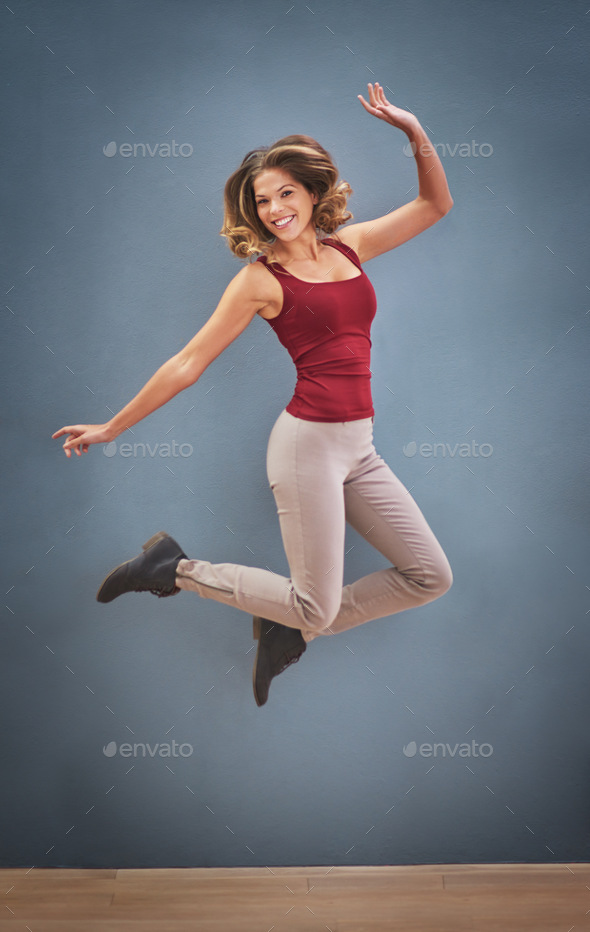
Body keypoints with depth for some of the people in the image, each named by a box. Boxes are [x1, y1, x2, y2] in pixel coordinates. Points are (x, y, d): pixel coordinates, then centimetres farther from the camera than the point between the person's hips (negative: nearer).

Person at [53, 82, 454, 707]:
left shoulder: (349, 246, 11)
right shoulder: (261, 278, -4)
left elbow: (435, 204, 21)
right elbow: (187, 364, -2)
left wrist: (414, 130, 7)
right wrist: (111, 427, 0)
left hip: (358, 447, 6)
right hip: (309, 442, -6)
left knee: (430, 577, 5)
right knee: (318, 607, -2)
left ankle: (290, 629, 17)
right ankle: (174, 569, 15)